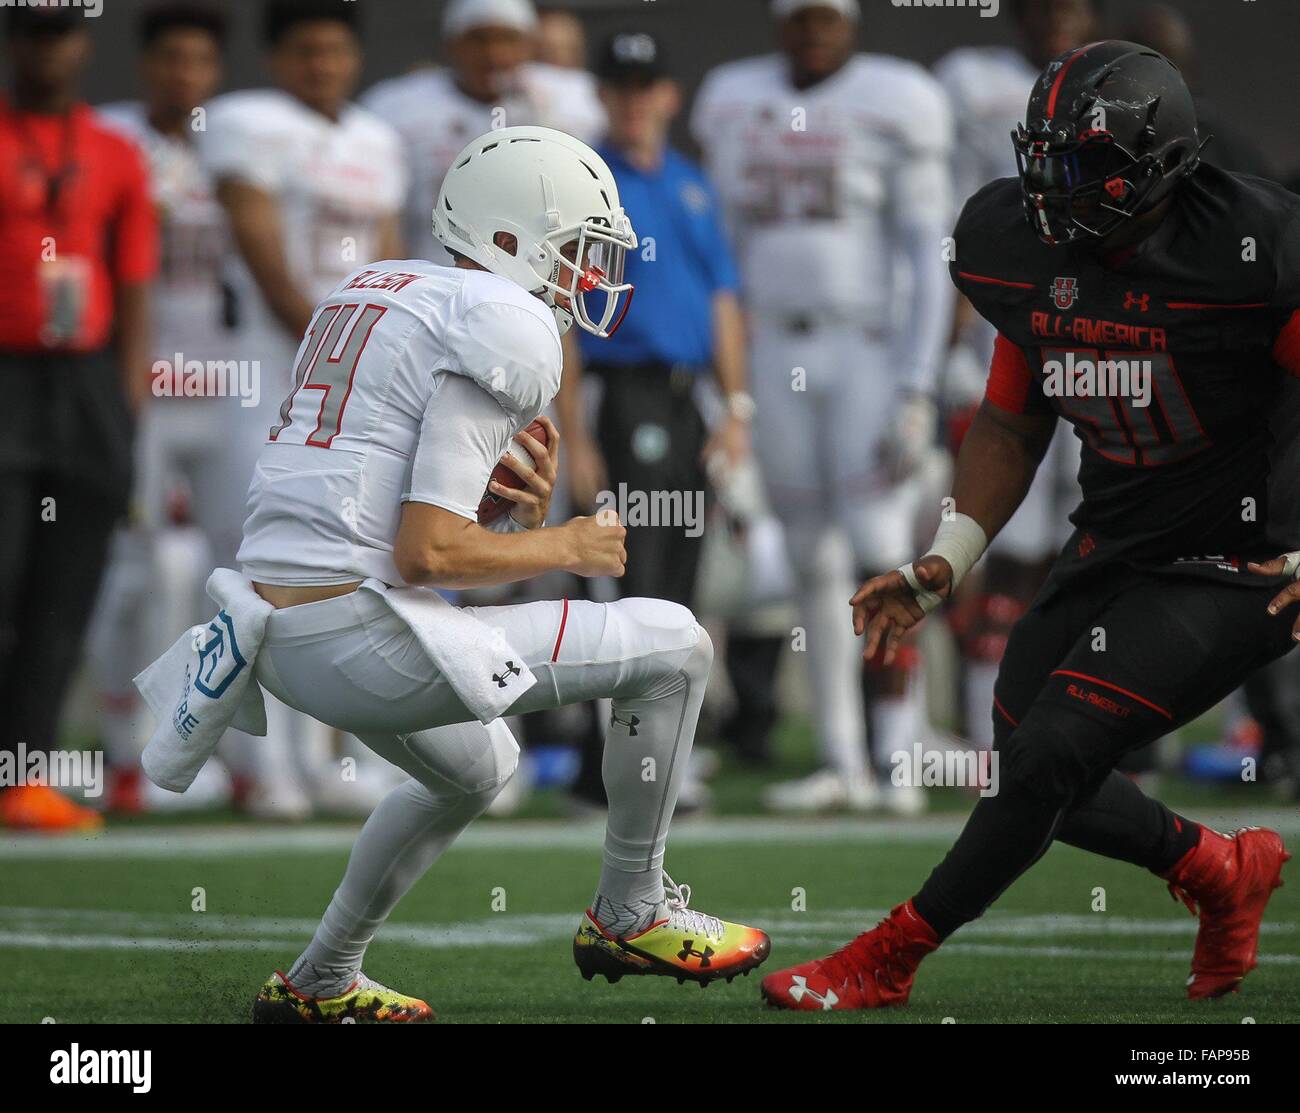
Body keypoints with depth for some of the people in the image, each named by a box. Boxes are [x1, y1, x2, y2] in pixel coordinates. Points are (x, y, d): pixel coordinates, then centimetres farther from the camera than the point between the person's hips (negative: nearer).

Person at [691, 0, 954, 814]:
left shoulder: (894, 106, -6)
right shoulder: (735, 103, 9)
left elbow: (929, 258, -8)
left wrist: (917, 390, -14)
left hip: (868, 354, -5)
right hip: (775, 354, 5)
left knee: (879, 554, -12)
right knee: (816, 562, 7)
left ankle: (901, 753, -6)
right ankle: (843, 762, 11)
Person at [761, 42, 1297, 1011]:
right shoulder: (1031, 255, -3)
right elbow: (1011, 426, 11)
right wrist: (941, 567, 3)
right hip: (1108, 550, 8)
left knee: (1052, 756, -15)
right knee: (1038, 779, 12)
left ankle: (884, 962, 0)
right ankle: (1220, 871, 37)